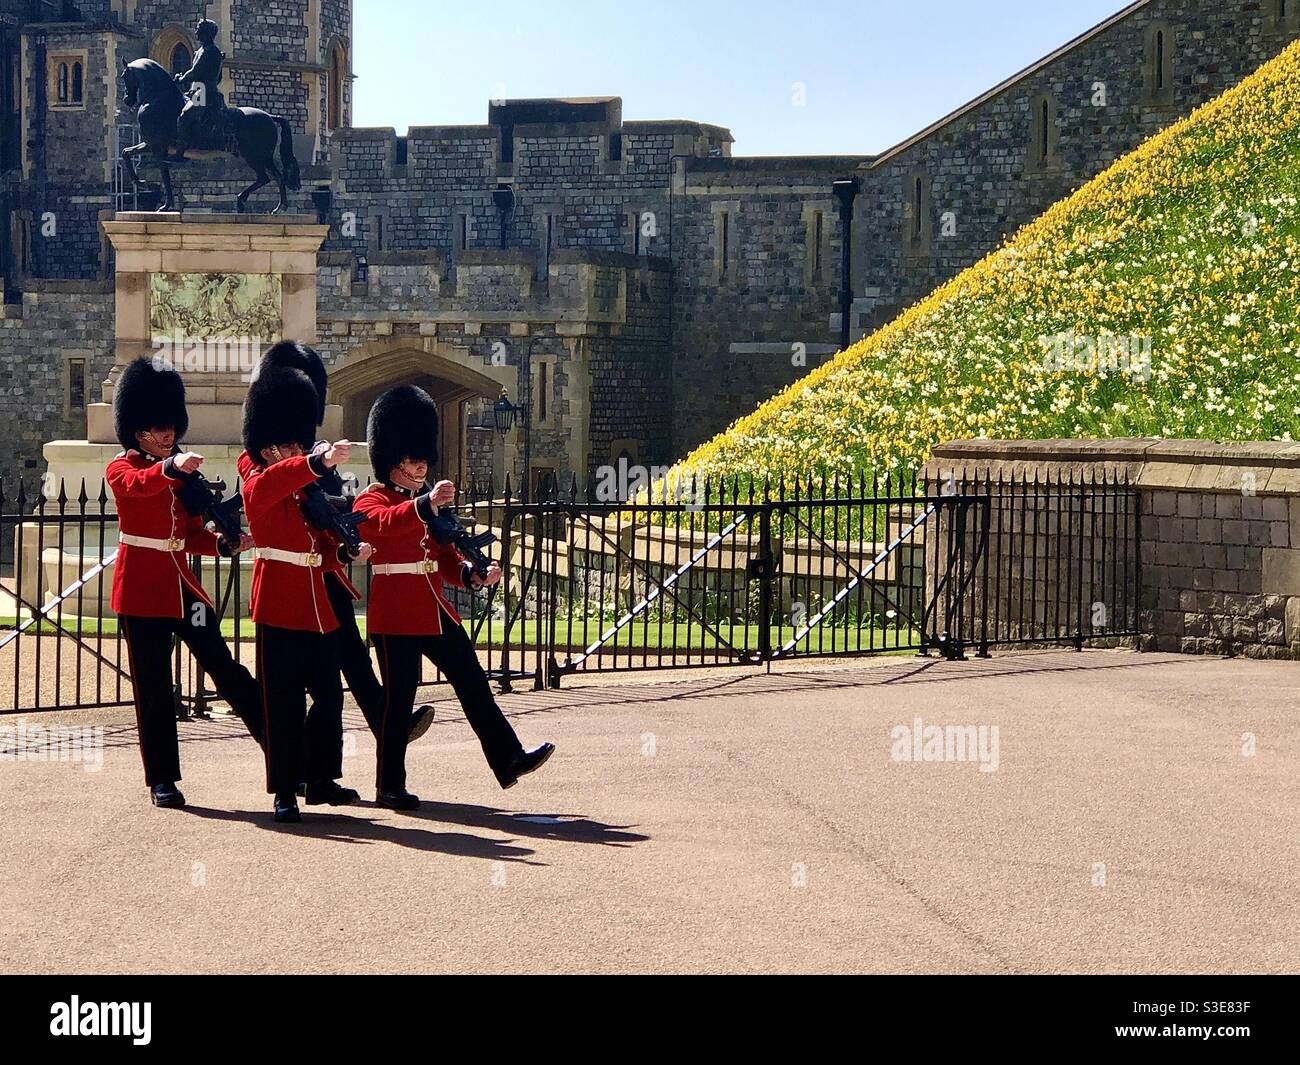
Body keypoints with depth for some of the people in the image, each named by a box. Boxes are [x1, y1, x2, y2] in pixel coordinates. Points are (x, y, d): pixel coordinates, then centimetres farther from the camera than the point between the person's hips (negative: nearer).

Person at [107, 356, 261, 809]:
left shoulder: (183, 471, 13)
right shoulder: (120, 469, -3)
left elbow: (192, 533, 14)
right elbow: (139, 485, -29)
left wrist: (226, 544, -6)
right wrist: (171, 467, -49)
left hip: (183, 584, 4)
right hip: (142, 588, -4)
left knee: (225, 668, -1)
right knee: (153, 687, 0)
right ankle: (162, 780, 7)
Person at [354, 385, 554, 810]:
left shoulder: (428, 503, 19)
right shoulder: (371, 500, -5)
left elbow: (445, 555, 17)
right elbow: (385, 523, -29)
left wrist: (473, 575, -3)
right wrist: (426, 504, -44)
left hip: (436, 611, 7)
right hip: (396, 614, -7)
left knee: (473, 682, 3)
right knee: (399, 698, -3)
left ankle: (508, 759, 5)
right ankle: (390, 787, 5)